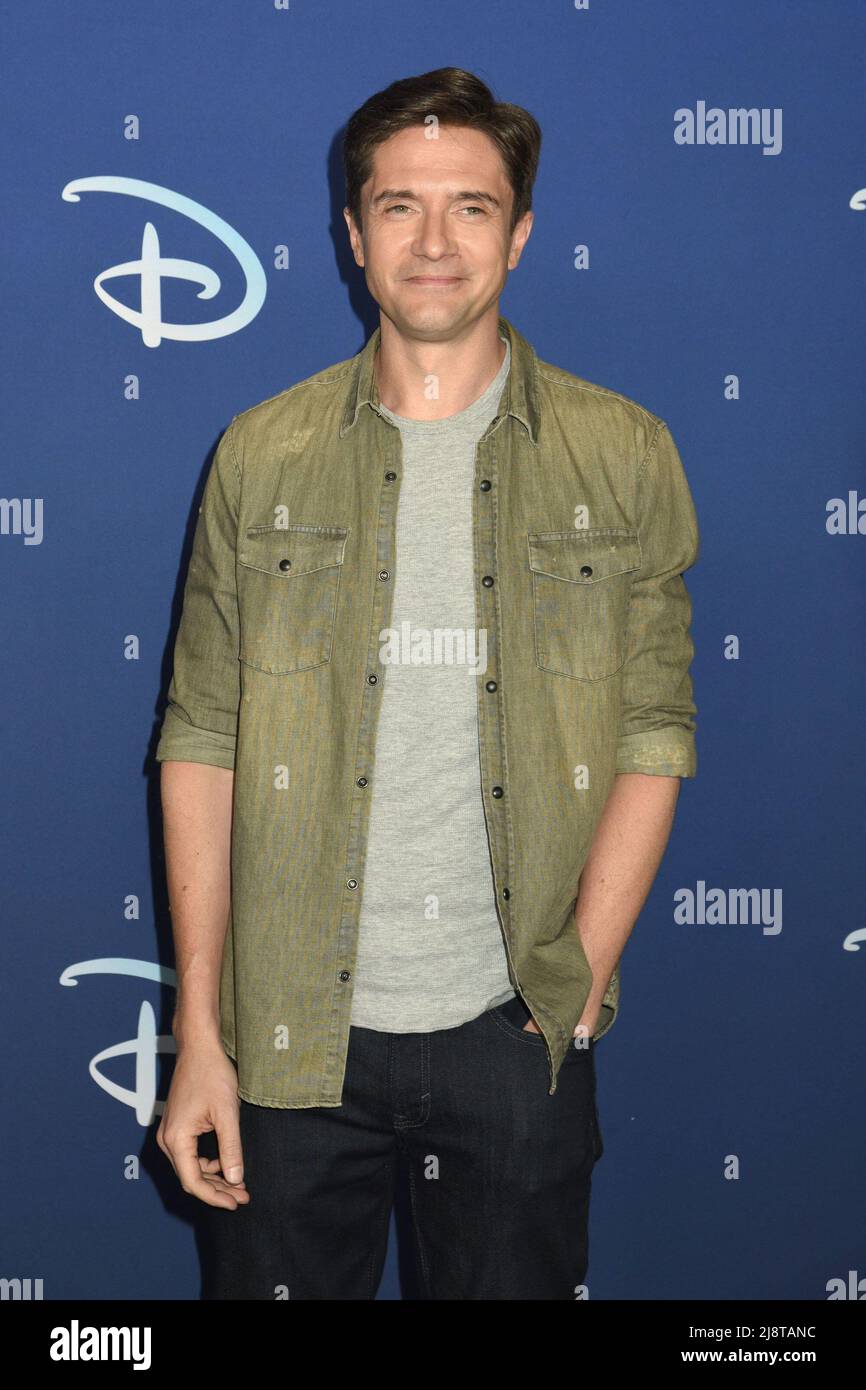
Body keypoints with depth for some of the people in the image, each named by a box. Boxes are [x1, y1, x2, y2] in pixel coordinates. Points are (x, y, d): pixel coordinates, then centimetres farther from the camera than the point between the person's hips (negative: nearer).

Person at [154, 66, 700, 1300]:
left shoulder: (622, 454, 1)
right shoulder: (262, 456, 2)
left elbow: (654, 734, 0)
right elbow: (201, 744, 1)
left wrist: (581, 981, -8)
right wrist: (199, 1038, -3)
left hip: (514, 1032, 0)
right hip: (293, 1031, 1)